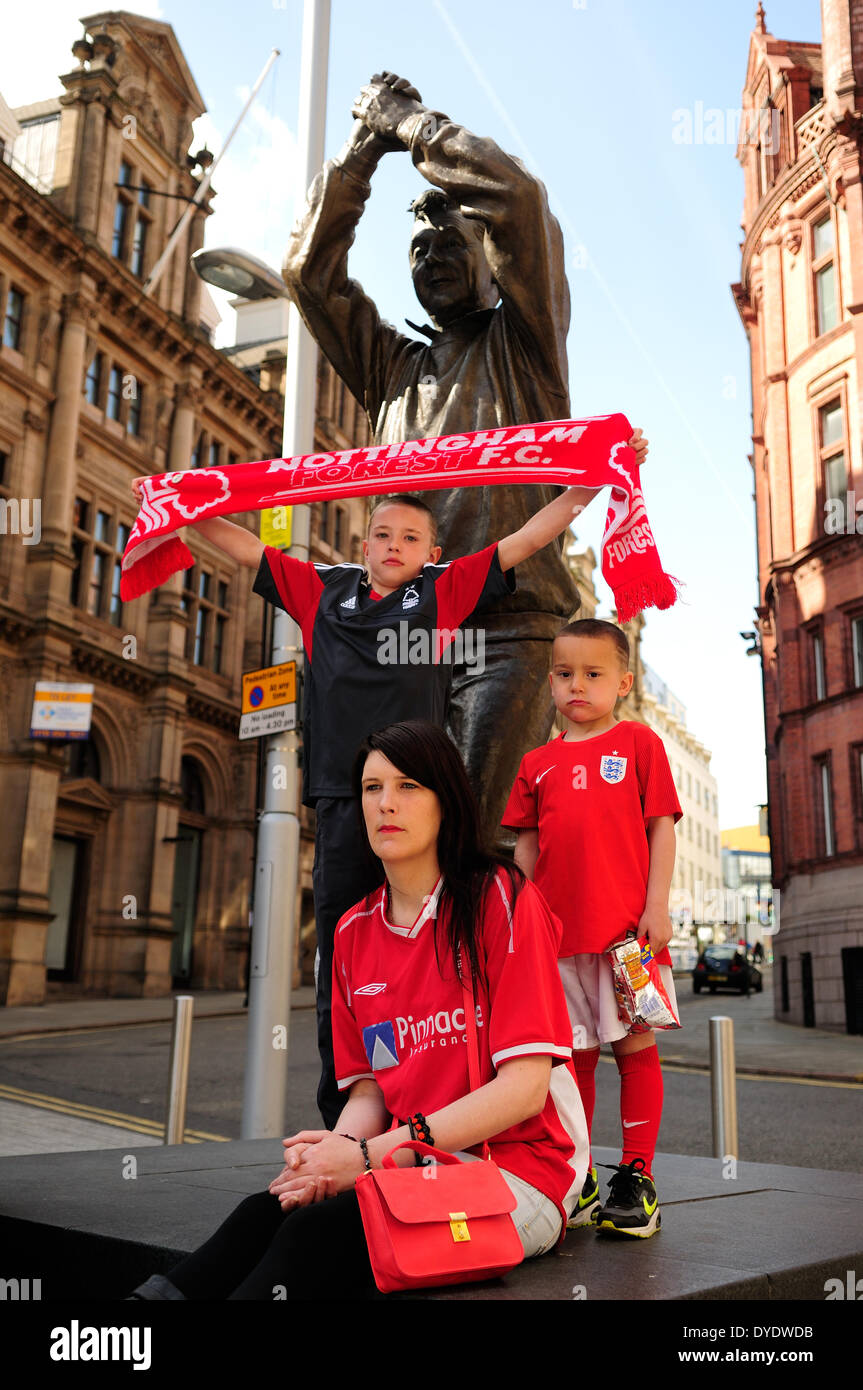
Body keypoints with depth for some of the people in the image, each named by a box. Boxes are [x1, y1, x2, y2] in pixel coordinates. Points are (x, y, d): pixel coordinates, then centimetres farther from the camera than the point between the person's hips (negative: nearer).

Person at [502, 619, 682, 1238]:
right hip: (560, 929, 3)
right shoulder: (539, 763, 13)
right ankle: (575, 1179, 21)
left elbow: (661, 826, 1)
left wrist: (658, 905, -8)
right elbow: (527, 847, 14)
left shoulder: (639, 742, 5)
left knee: (635, 1046, 2)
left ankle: (637, 1177, 13)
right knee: (575, 1055, 10)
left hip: (628, 927, -3)